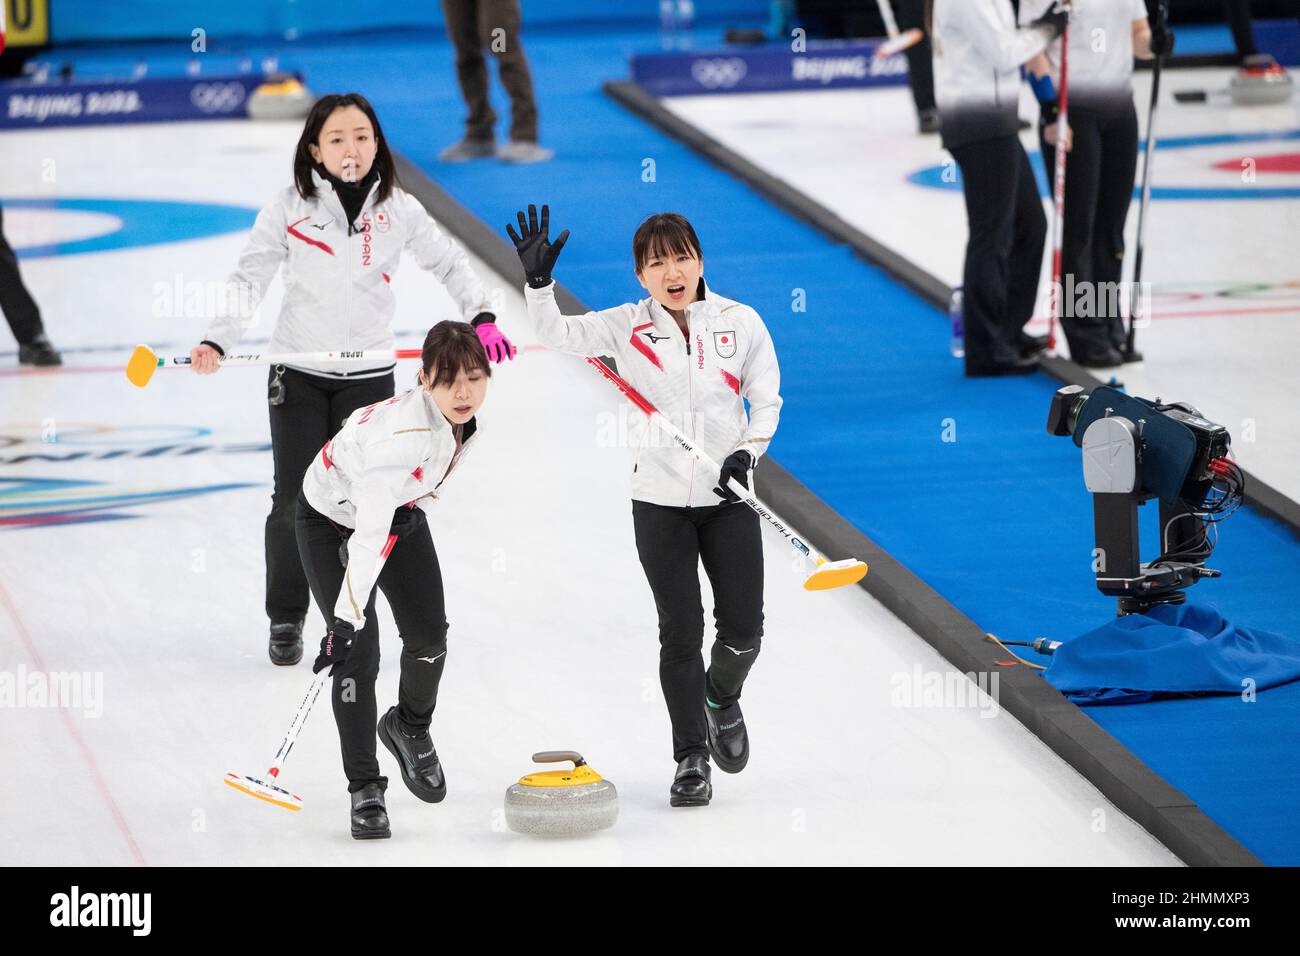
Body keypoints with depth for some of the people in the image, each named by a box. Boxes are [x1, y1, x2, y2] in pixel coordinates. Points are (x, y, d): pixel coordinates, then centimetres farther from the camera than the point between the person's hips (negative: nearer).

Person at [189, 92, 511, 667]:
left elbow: (449, 264, 11)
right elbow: (250, 279, -5)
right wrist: (218, 341, -17)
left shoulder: (399, 210, 0)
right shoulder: (290, 209, -4)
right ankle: (286, 619, 19)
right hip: (299, 376, -1)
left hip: (369, 377, 1)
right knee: (295, 502, 2)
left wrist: (481, 317, -3)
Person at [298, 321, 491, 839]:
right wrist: (346, 619, -41)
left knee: (429, 635, 3)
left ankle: (410, 728, 34)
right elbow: (369, 534, -41)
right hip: (333, 517, -7)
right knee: (359, 652, -13)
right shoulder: (406, 434, -42)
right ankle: (365, 788, -1)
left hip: (401, 509, 7)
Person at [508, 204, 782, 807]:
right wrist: (537, 281, -26)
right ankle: (691, 759, 12)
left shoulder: (740, 323, -3)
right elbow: (557, 334, -11)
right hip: (659, 502, -1)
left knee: (743, 626, -1)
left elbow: (766, 400, 3)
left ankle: (722, 699, 33)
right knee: (681, 632, 0)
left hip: (728, 498, 1)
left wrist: (747, 453, -13)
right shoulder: (628, 327, -3)